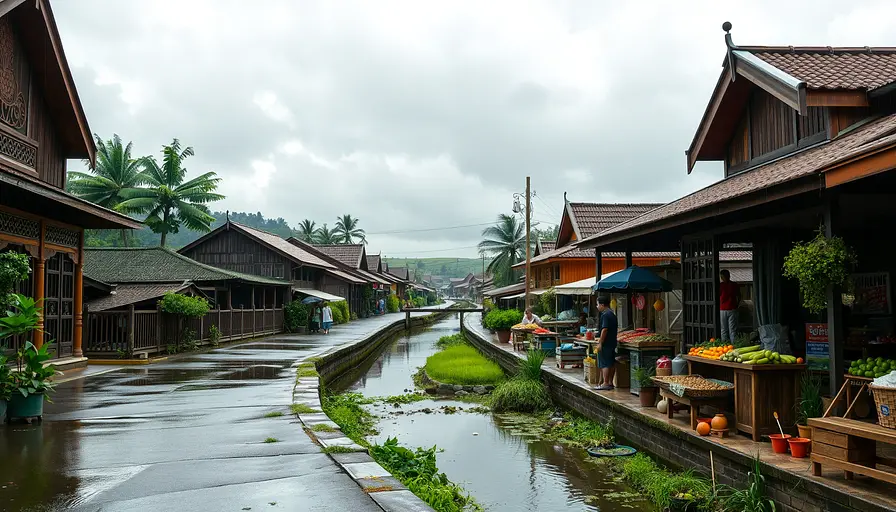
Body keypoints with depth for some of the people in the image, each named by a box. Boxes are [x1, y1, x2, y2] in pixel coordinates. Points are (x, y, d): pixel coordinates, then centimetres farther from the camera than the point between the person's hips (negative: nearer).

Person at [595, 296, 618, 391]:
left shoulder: (605, 315, -16)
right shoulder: (612, 314, 15)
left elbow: (604, 330, -22)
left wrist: (600, 343, -19)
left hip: (606, 344, -10)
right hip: (612, 343, 10)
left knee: (605, 364, -7)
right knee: (611, 363, 12)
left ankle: (605, 384, -8)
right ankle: (610, 383, 17)